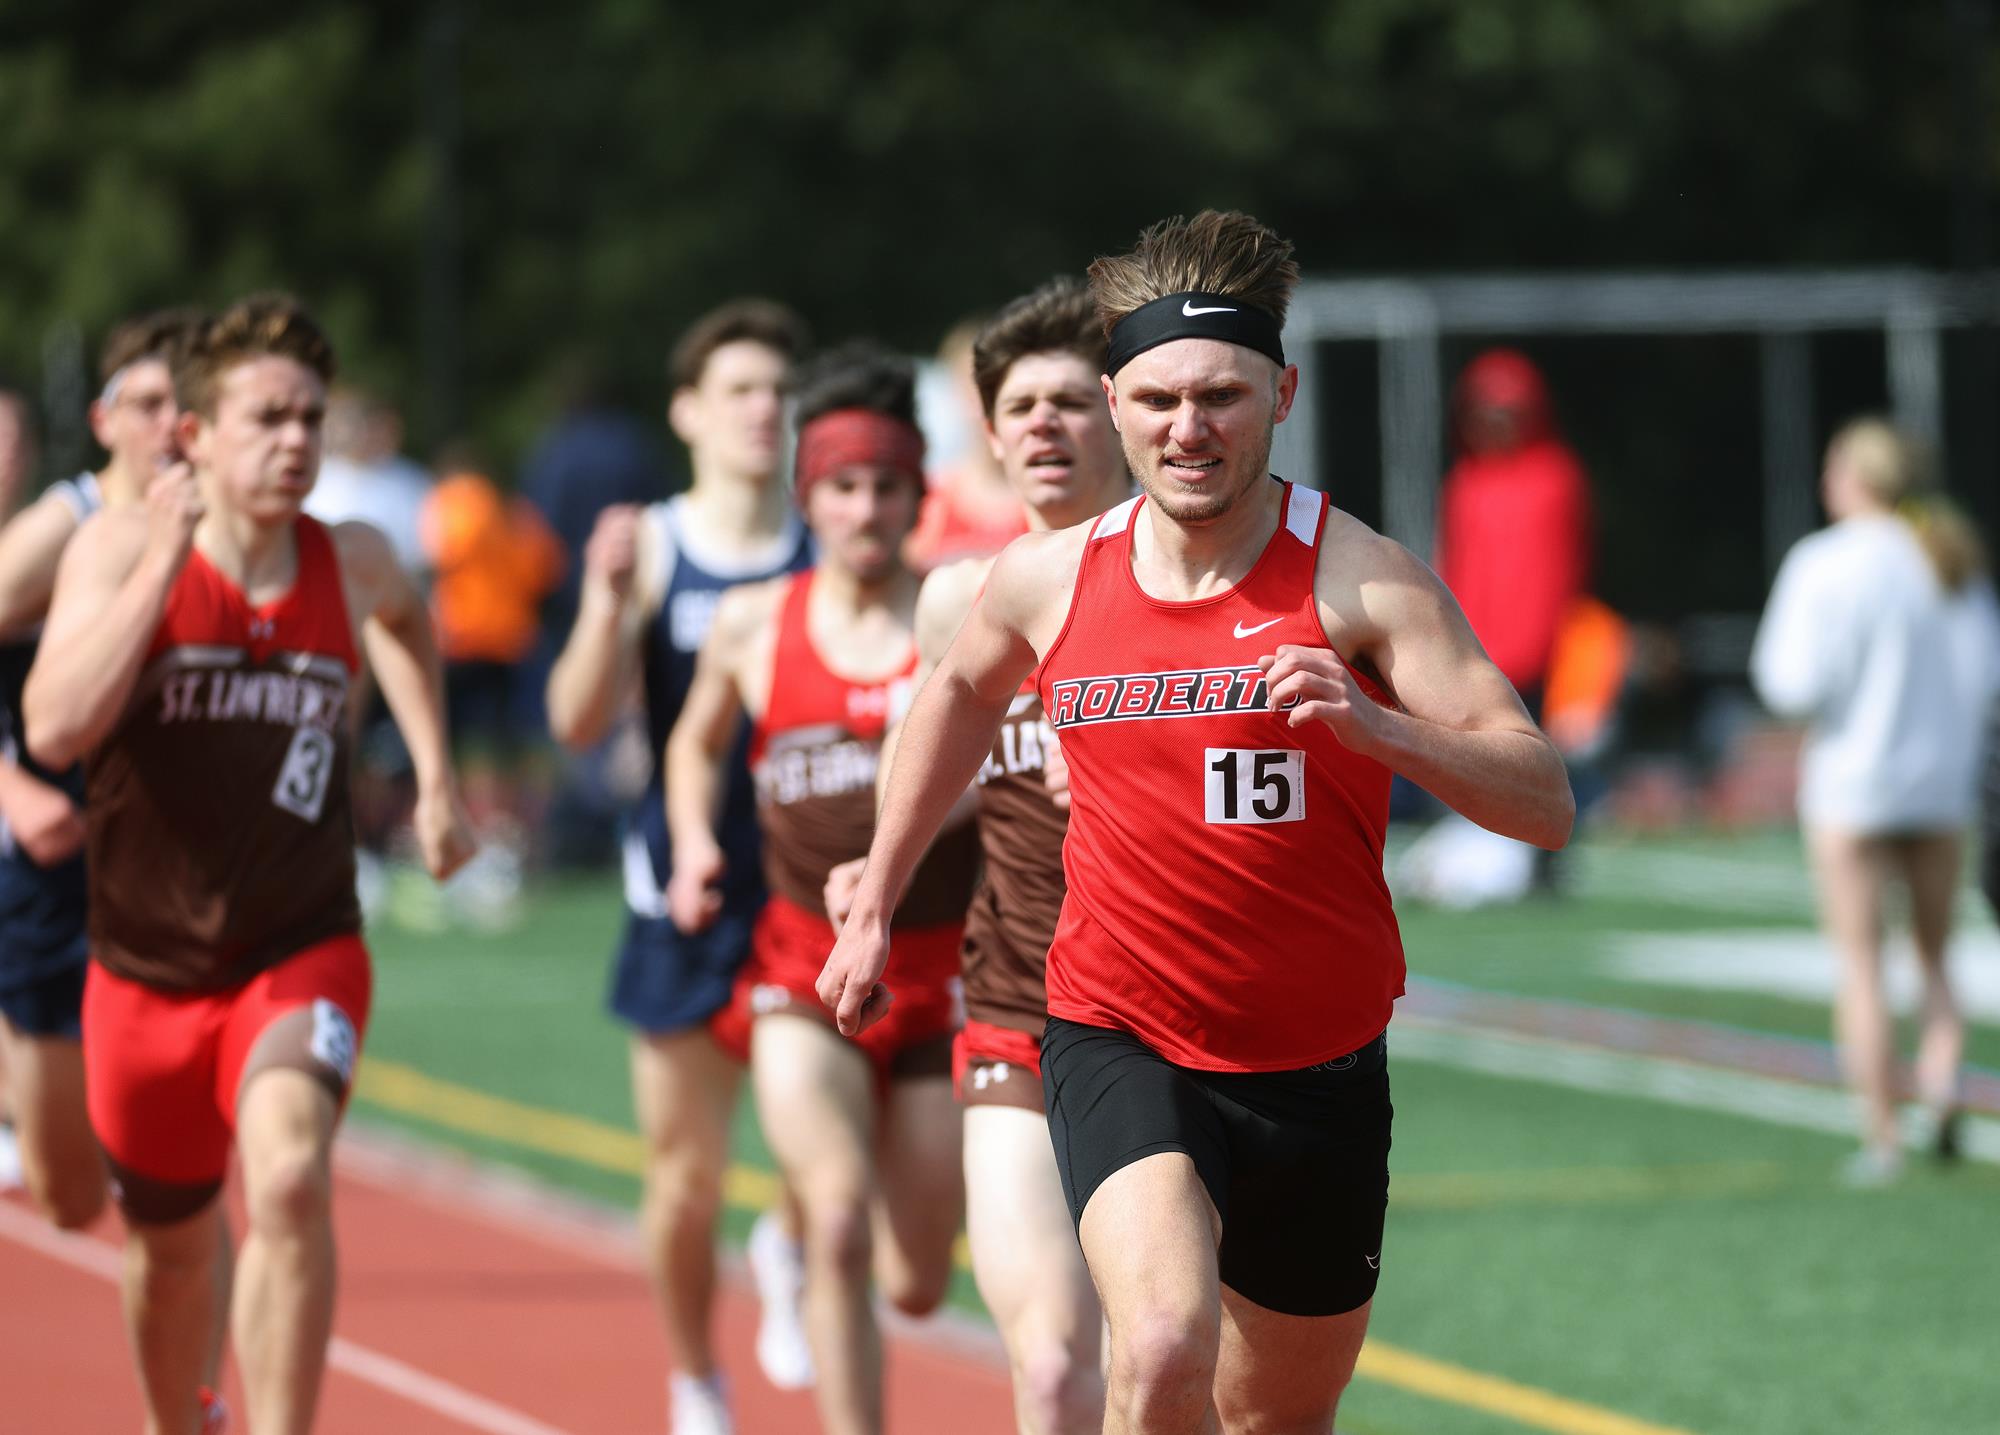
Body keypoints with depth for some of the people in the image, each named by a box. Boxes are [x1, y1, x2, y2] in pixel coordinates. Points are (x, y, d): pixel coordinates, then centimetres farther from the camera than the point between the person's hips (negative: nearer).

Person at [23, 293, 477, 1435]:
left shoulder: (354, 566, -1)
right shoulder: (119, 549, -10)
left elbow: (406, 620, 27)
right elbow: (54, 730, -26)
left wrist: (436, 774, 20)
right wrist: (164, 564, -27)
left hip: (302, 953, 0)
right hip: (147, 970, 0)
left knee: (290, 1179, -28)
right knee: (173, 1245, 18)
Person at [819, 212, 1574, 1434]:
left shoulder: (1361, 580, -12)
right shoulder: (1050, 580, -2)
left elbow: (1545, 803, -18)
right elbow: (962, 692, 22)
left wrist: (1374, 727, -35)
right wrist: (876, 904, 25)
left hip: (1319, 1068, 0)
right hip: (1120, 1045, 0)